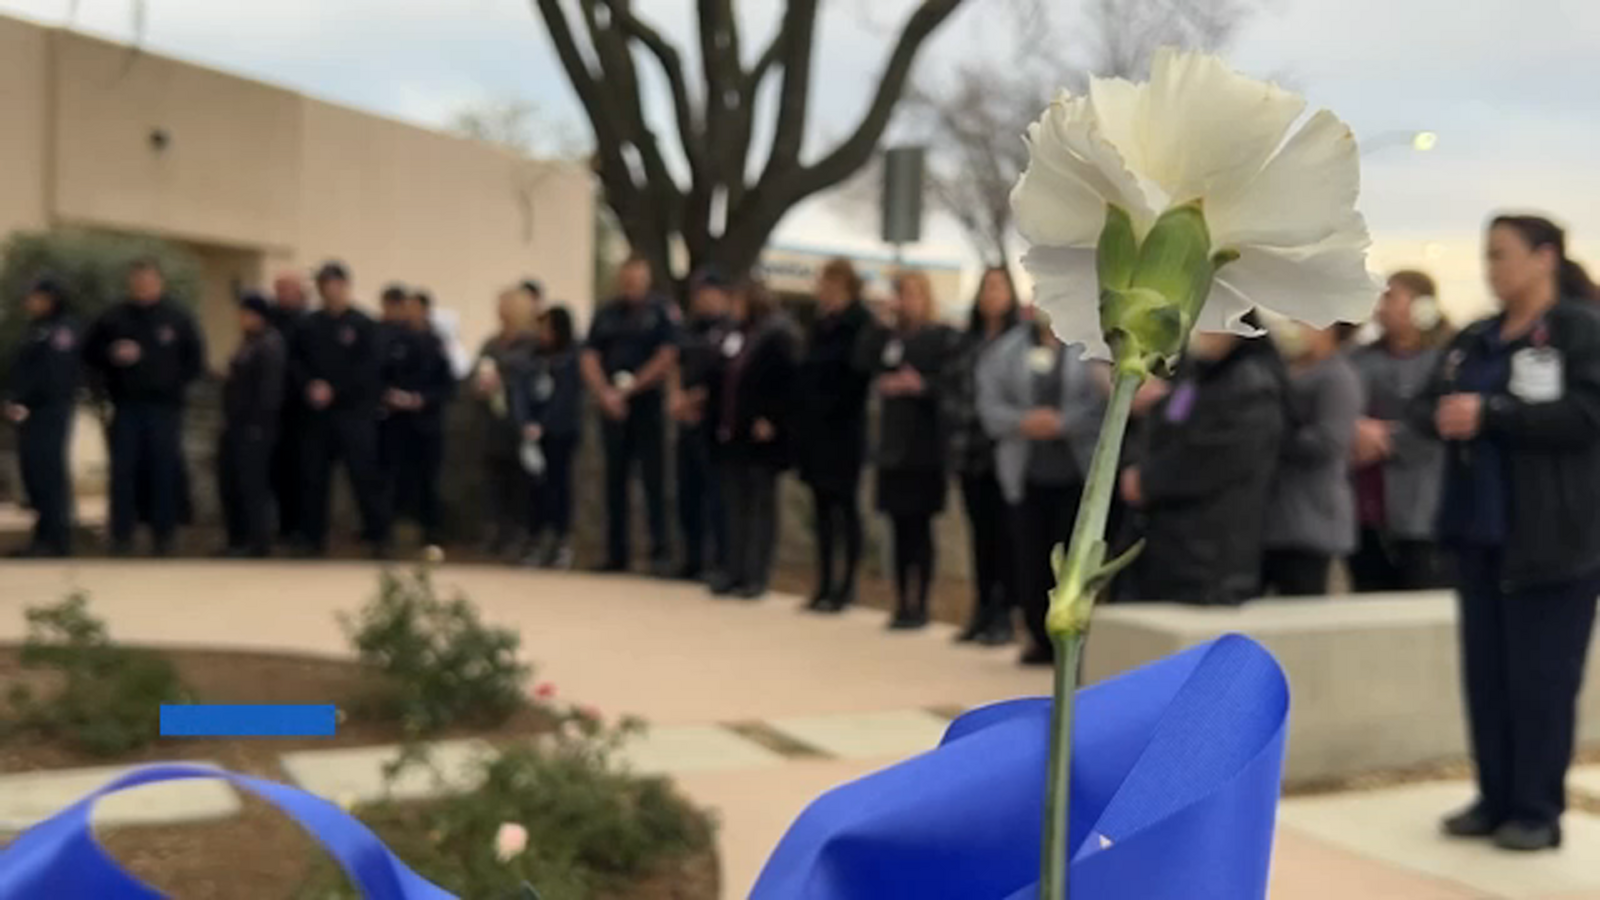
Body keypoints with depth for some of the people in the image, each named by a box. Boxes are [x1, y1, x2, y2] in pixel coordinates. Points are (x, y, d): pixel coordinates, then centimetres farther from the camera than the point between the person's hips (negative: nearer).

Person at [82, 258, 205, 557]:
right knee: (123, 471, 0)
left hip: (165, 408, -1)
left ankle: (163, 538, 8)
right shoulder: (114, 317, 5)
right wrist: (111, 356, -7)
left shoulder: (178, 318, 3)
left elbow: (195, 359, 8)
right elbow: (89, 352, 11)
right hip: (126, 406, 1)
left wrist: (176, 384, 0)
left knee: (164, 473, 1)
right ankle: (121, 537, 6)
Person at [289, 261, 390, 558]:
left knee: (364, 475, -4)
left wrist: (333, 390, -14)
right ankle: (314, 538, 16)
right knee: (315, 477, 7)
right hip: (317, 414, 4)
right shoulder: (309, 325, 10)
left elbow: (369, 367, -9)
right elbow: (295, 361, 8)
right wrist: (309, 386, -11)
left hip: (354, 413, -4)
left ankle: (377, 536, 4)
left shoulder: (363, 325, -1)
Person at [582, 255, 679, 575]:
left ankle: (660, 552, -1)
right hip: (613, 408, 4)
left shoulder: (662, 311, -1)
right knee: (615, 481, 8)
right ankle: (616, 554, 14)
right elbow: (590, 358, 7)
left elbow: (667, 357, -10)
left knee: (653, 480, -4)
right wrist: (605, 393, -9)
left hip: (648, 405, -4)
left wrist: (630, 388, -11)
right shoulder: (607, 314, 11)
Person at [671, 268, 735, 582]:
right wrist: (676, 397, 1)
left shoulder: (730, 331, -8)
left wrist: (699, 399, -11)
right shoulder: (690, 329, 15)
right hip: (688, 421, 8)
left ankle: (722, 562, 0)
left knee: (716, 493, -6)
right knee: (688, 494, 12)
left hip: (714, 423, -8)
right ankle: (693, 559, 21)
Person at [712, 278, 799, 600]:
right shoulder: (741, 336, 15)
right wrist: (723, 422, 13)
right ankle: (735, 573, 15)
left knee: (761, 507, 0)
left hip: (762, 438, -8)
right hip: (734, 436, 8)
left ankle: (758, 577, 4)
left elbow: (788, 383, -16)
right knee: (736, 509, 10)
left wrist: (769, 421, -19)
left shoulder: (779, 336, -9)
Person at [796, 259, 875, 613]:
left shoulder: (859, 325, -10)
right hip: (816, 431, 8)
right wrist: (802, 418, 8)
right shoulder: (821, 325, 14)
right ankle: (826, 585, 16)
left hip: (843, 431, -8)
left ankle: (846, 586, 5)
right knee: (823, 508, 10)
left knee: (845, 507, -1)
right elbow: (807, 373, 14)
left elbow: (859, 372, -19)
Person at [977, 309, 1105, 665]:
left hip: (1077, 475, -3)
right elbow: (990, 403, 4)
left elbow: (1105, 402, -11)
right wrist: (1023, 422, -12)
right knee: (1029, 559, 5)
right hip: (1026, 474, 3)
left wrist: (1062, 423, -18)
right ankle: (1042, 638, 19)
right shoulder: (1008, 349, 9)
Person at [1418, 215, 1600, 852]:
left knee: (1540, 676, -2)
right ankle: (1496, 800, 19)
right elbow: (1425, 406, 14)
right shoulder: (1474, 340, 14)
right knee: (1485, 672, 10)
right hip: (1480, 529, 7)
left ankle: (1538, 811, 8)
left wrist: (1489, 414, -21)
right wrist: (1441, 416, -10)